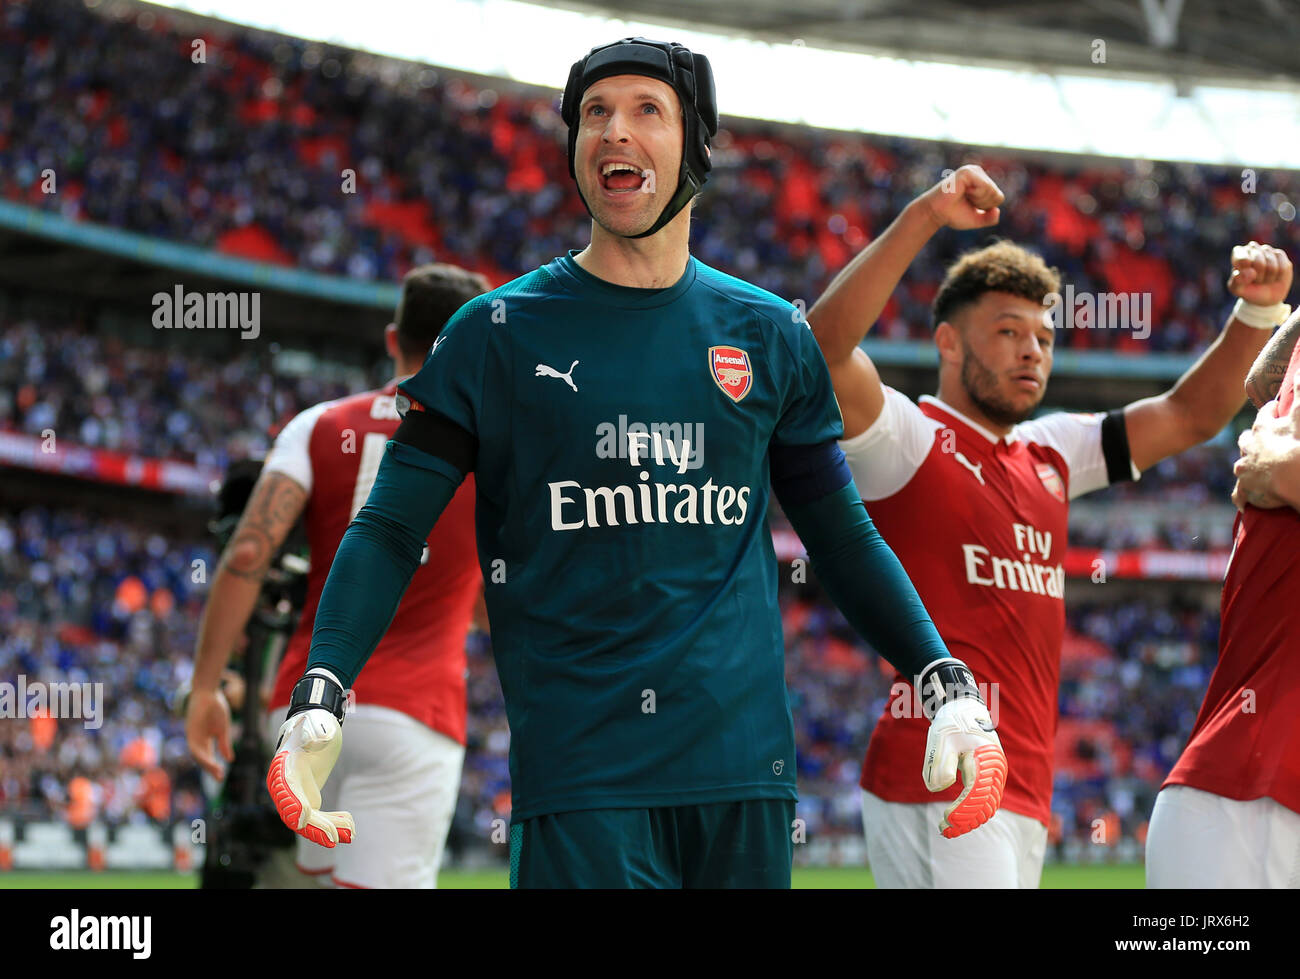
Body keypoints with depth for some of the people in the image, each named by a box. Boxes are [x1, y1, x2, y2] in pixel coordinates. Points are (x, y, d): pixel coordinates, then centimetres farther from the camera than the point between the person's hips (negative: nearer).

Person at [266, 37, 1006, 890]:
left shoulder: (769, 337, 12)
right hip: (577, 769, -2)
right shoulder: (500, 332, 5)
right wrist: (319, 698, -12)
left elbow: (841, 534, 18)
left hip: (744, 760, 3)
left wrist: (950, 685, 6)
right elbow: (392, 528, 2)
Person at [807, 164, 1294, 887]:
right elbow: (824, 346, -20)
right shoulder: (907, 437, -1)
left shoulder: (1051, 455, 21)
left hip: (1026, 794, 8)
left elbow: (1186, 417, 25)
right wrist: (923, 219, -24)